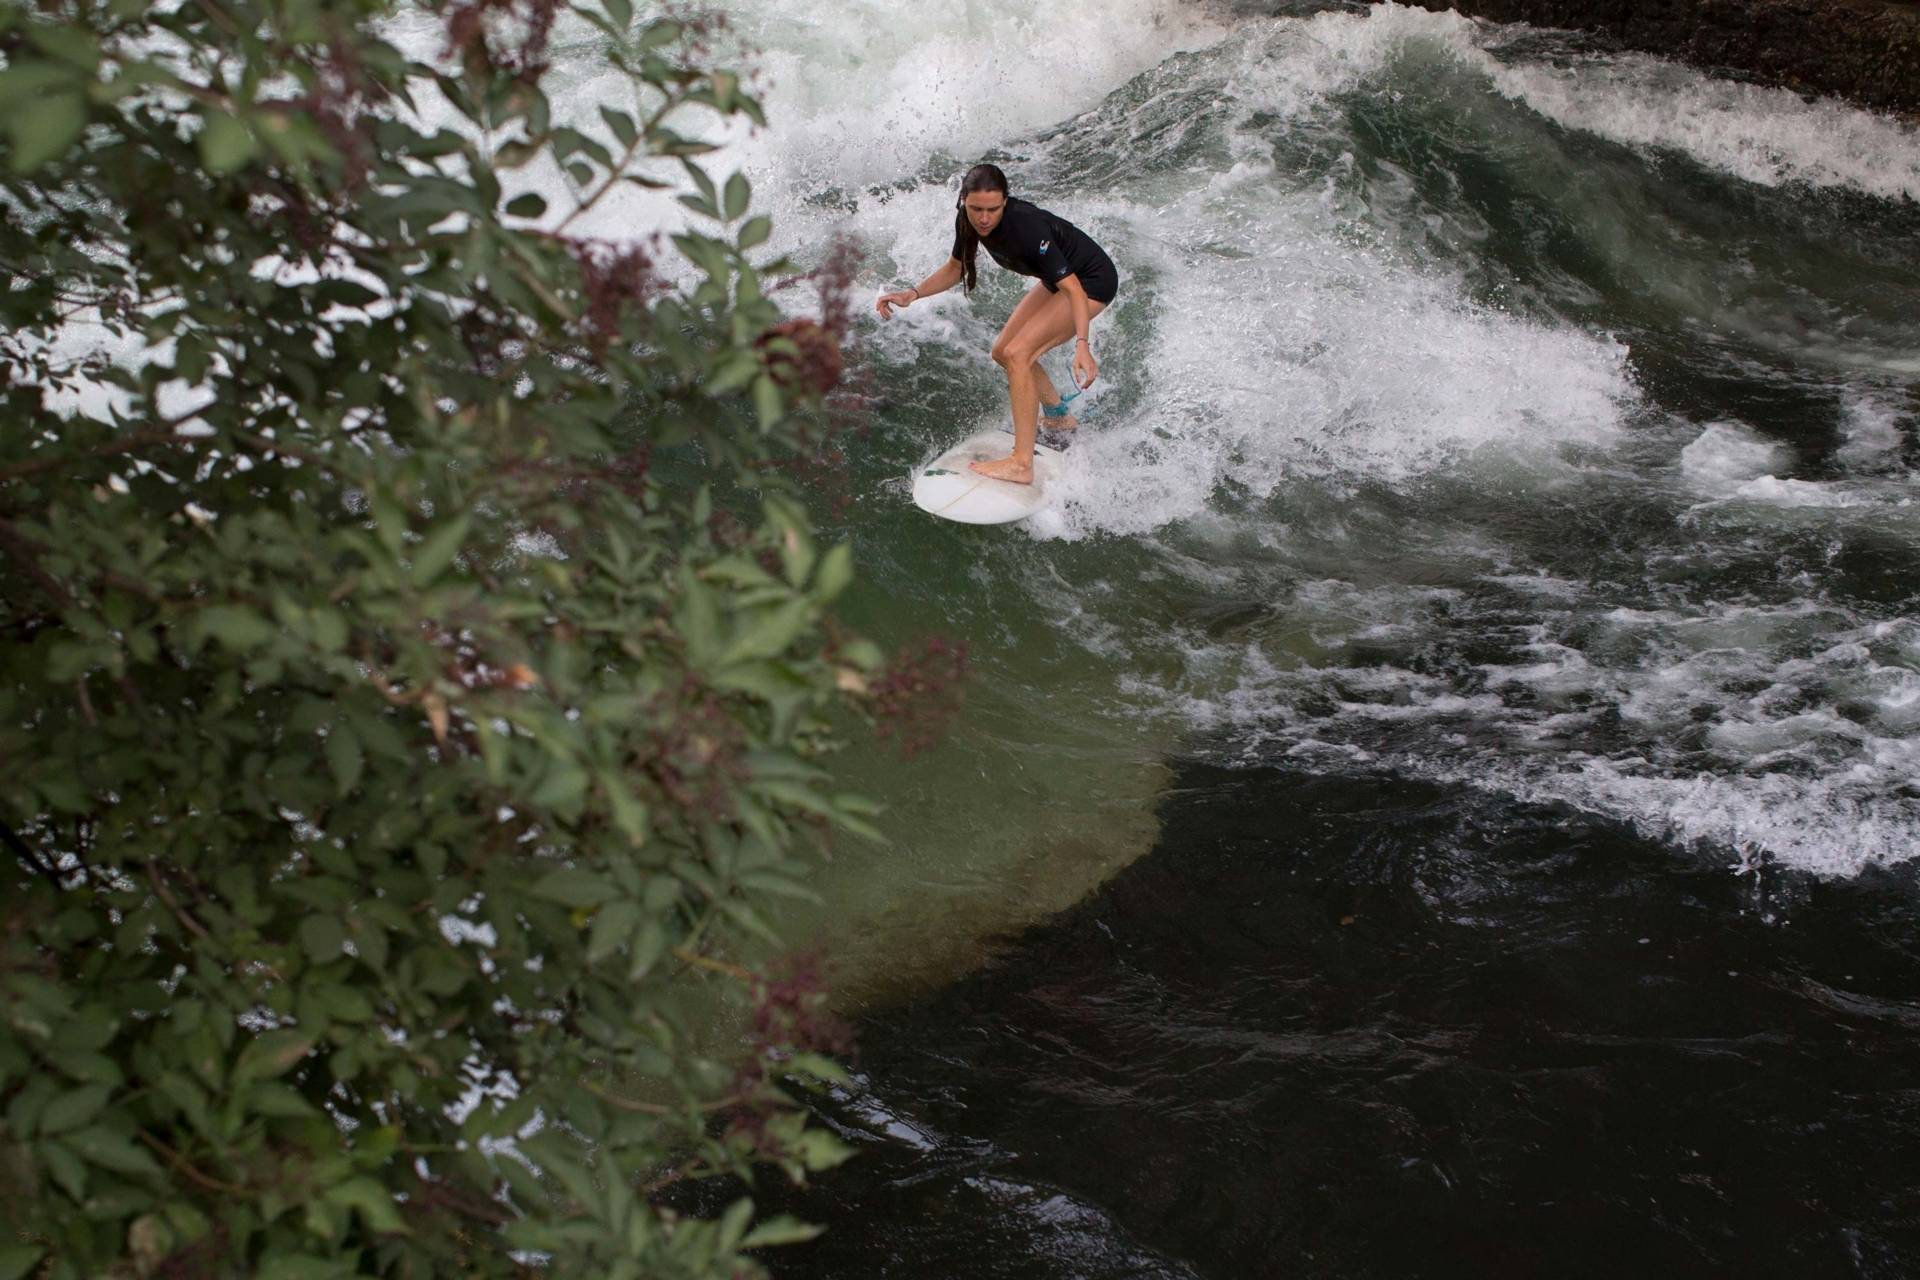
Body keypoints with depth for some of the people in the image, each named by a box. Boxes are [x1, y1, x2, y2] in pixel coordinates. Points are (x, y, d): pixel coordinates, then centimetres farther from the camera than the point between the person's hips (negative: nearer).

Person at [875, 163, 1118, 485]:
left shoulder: (1026, 226, -36)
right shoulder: (968, 221, -14)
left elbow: (1072, 288, -36)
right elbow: (955, 269, 5)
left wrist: (1082, 346, -48)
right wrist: (913, 294, -10)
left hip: (1091, 280, -8)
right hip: (1057, 278, 9)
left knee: (1018, 354, -20)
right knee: (1003, 352, 12)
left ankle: (1021, 464, -21)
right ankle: (1058, 417, 36)